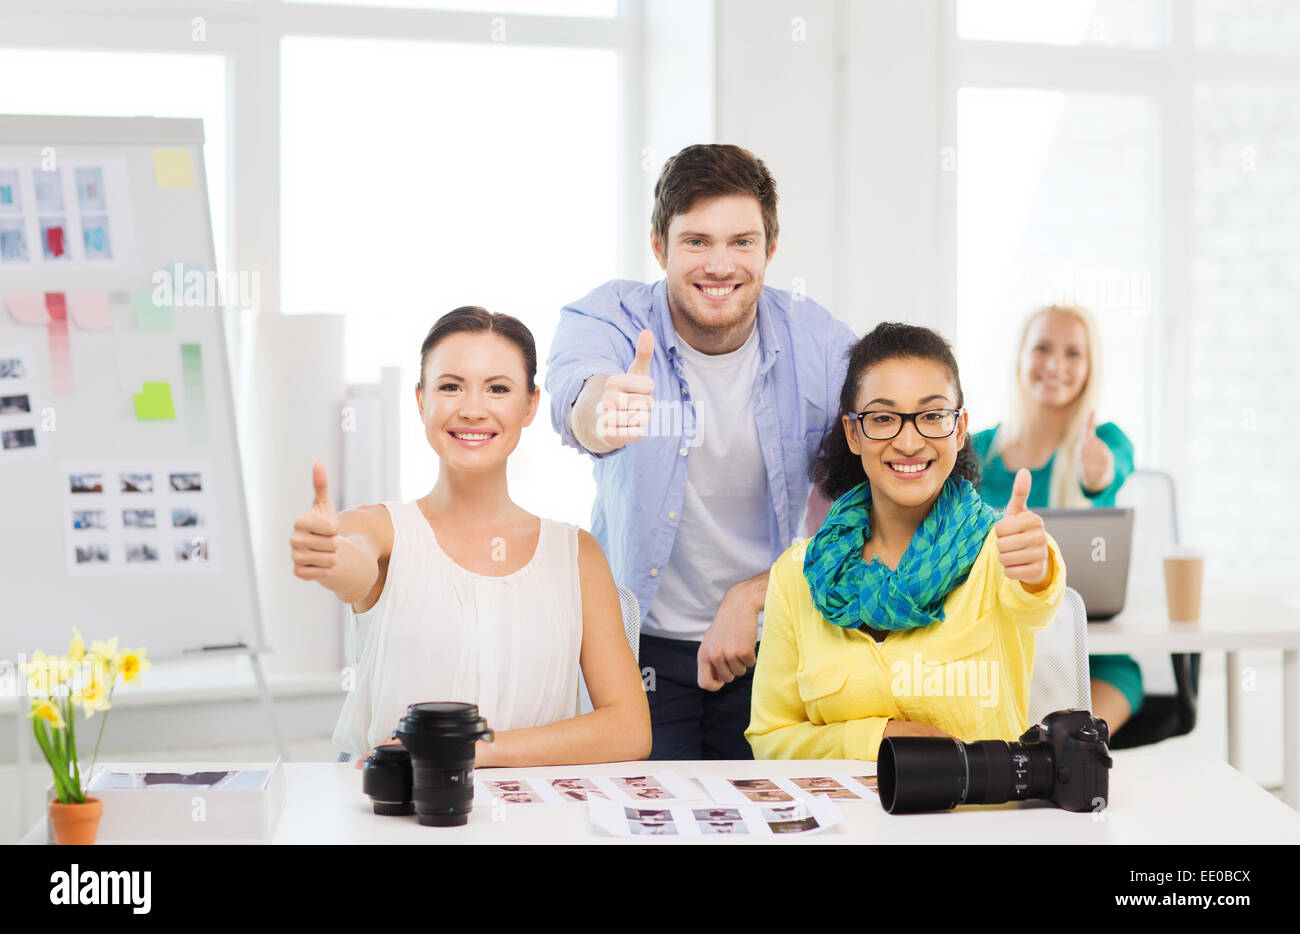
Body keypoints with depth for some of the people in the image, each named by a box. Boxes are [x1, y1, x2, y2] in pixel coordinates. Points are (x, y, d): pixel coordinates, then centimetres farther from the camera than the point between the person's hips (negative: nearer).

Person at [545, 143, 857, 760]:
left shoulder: (821, 345, -6)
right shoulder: (608, 320, -10)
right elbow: (574, 400, -36)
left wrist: (752, 596, -15)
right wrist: (601, 414, -59)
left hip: (773, 647, 1)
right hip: (639, 644, -1)